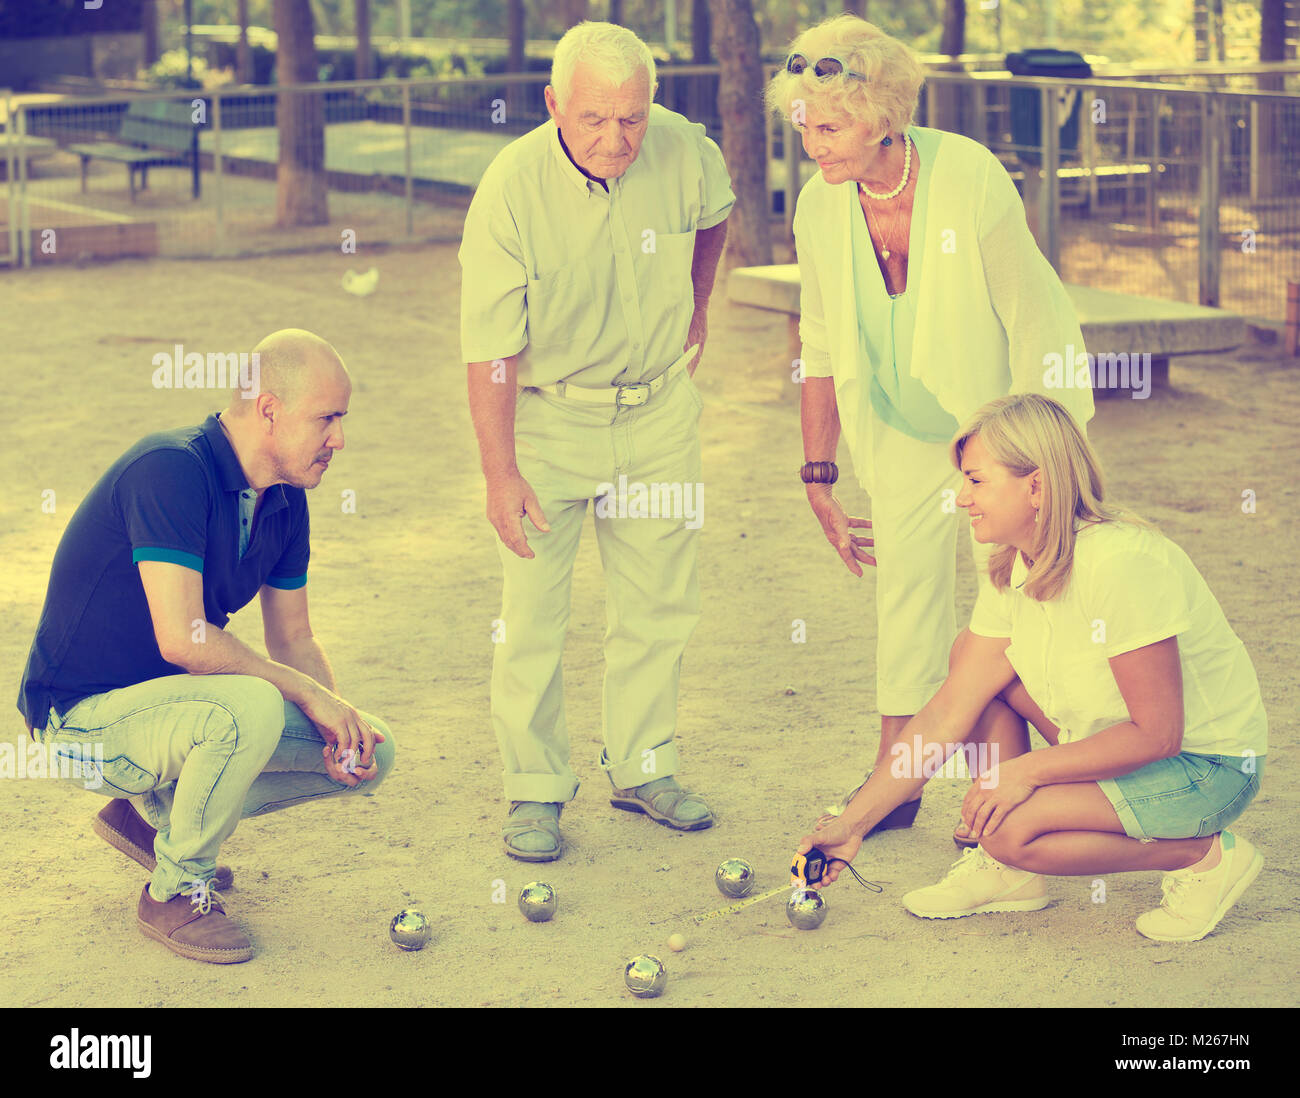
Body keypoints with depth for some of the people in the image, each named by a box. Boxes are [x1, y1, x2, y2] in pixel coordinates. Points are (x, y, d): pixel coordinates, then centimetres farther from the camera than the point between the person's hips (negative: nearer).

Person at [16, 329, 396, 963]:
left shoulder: (285, 501, 2)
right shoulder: (171, 470, -25)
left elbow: (294, 642, 10)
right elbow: (182, 638, -32)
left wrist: (340, 726, -10)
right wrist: (309, 694, -23)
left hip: (173, 699, 9)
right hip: (84, 720, -9)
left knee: (370, 755, 1)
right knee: (249, 708, -36)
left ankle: (154, 813, 13)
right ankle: (176, 892, -11)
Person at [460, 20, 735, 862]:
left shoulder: (687, 152, -14)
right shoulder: (512, 188, -24)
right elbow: (490, 348, -19)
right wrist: (501, 473, -19)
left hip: (658, 406, 4)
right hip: (548, 410, -3)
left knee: (662, 600, 9)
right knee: (534, 609, -3)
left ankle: (644, 768, 24)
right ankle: (535, 789, 10)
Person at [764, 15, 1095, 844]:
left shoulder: (972, 181, -27)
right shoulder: (821, 208, -13)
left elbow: (1033, 325, -20)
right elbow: (823, 350, 1)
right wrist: (819, 479, 3)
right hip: (907, 430, 4)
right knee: (907, 590, 7)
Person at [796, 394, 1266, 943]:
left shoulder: (1118, 563, -30)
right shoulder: (1013, 573, -4)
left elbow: (1157, 733, -28)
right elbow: (946, 716, -2)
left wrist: (1027, 770, -23)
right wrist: (854, 821, -5)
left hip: (1208, 767, -9)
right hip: (1134, 741, 9)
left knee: (1009, 829, -24)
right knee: (974, 654, 0)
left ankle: (1205, 855, -6)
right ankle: (1009, 872, 6)